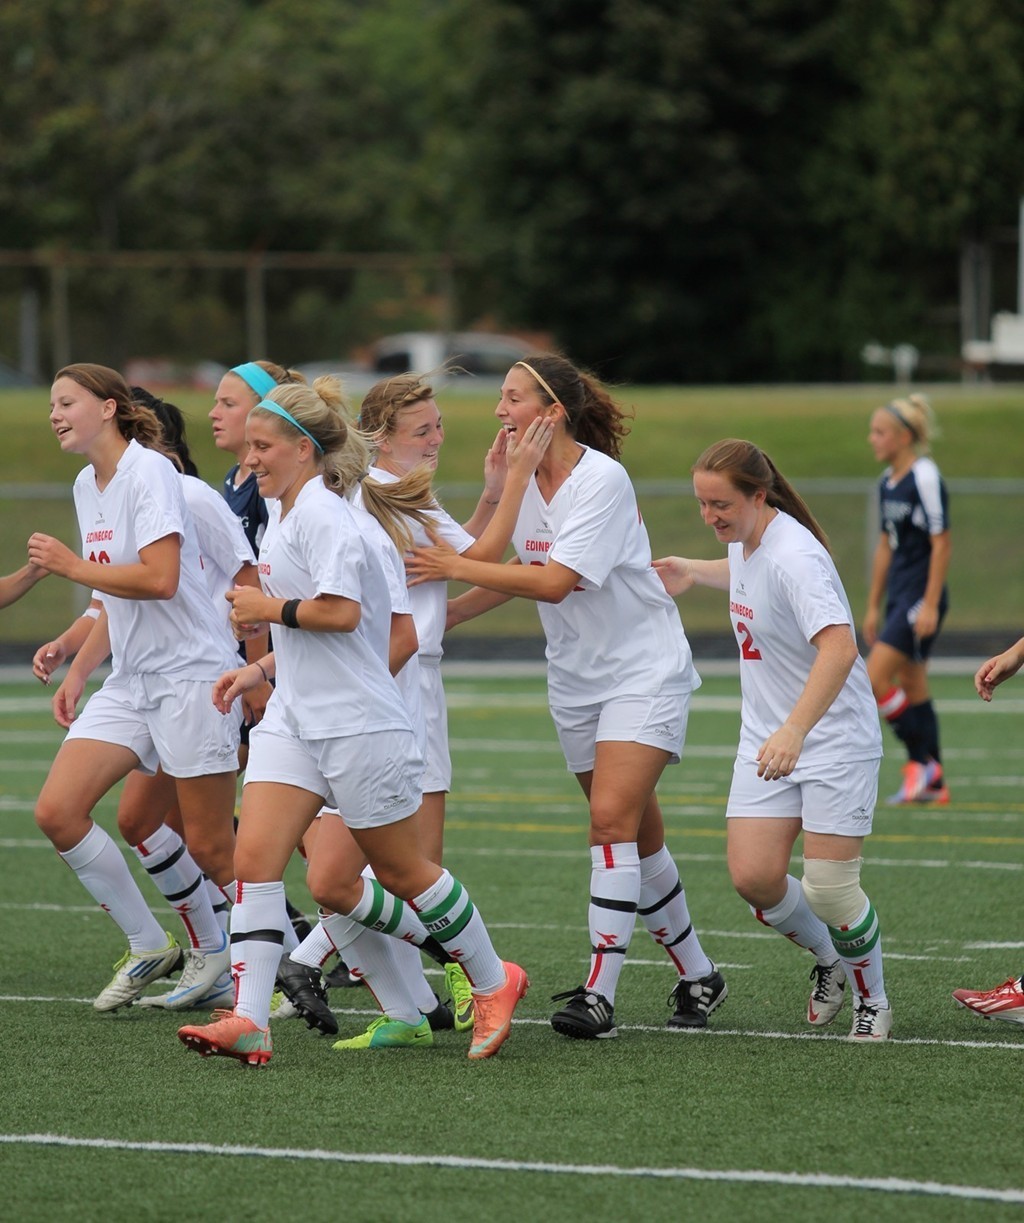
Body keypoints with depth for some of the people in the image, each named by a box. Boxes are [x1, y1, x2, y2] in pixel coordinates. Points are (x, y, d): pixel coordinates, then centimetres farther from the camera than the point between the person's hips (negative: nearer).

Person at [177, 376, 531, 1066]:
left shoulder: (322, 514, -15)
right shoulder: (283, 517, 15)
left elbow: (340, 612, -26)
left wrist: (269, 609, -14)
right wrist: (259, 670, 17)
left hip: (358, 722, -9)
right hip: (295, 720, 9)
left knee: (400, 869, 4)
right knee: (254, 859, -8)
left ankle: (494, 982, 24)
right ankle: (249, 1022, -14)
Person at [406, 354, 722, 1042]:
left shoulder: (602, 479, -20)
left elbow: (555, 580, -27)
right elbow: (515, 575, 15)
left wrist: (456, 567, -23)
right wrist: (438, 617, 6)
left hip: (644, 670, -8)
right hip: (576, 678, 8)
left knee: (613, 817, -18)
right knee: (637, 835, 10)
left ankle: (600, 993, -20)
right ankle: (698, 977, 23)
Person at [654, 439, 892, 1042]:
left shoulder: (793, 556, -25)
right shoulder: (745, 540, 2)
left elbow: (839, 648, -39)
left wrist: (794, 731, -49)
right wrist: (693, 571, 34)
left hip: (833, 738, -7)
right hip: (768, 741, 7)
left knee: (830, 889, -9)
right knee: (753, 876, -6)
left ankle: (873, 1001, 17)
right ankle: (829, 960, 22)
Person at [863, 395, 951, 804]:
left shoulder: (925, 478, -14)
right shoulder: (888, 482, 12)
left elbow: (941, 543, -16)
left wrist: (930, 605, -19)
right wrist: (873, 607, 19)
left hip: (922, 597, -9)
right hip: (900, 597, 9)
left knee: (875, 679, -14)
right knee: (912, 689, 10)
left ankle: (922, 760, -4)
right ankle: (933, 782, 15)